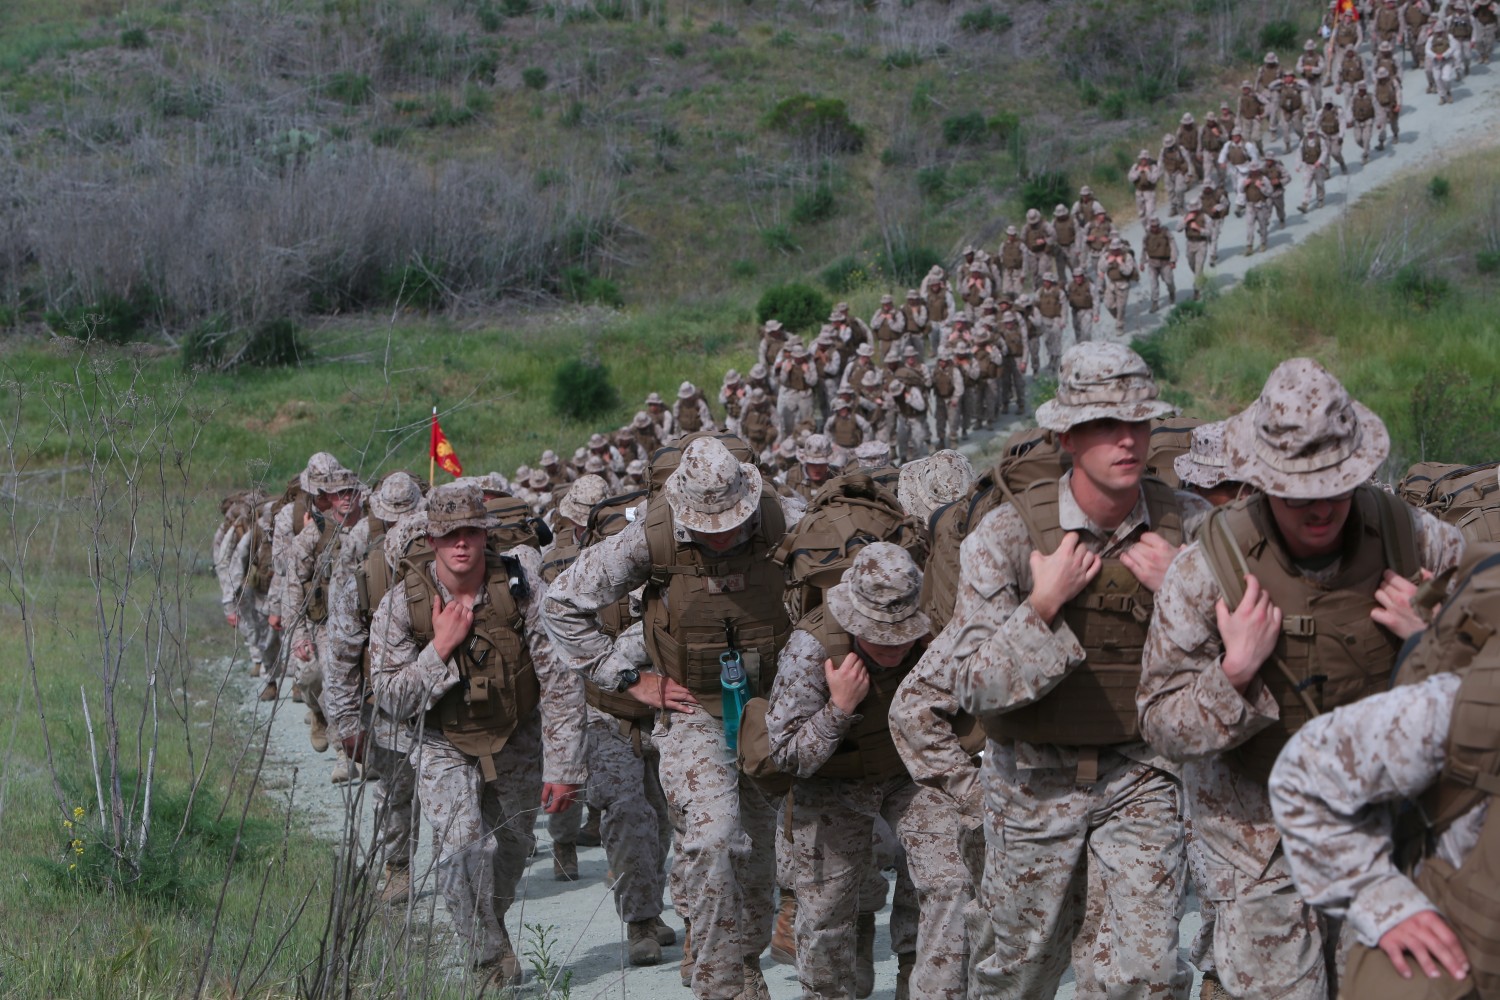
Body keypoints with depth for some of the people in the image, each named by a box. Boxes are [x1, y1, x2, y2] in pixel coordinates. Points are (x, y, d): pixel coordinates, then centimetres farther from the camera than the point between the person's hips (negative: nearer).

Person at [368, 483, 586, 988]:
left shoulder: (523, 589, -19)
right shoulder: (402, 604, -17)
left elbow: (561, 683, -14)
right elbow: (390, 698, -16)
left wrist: (563, 768, -14)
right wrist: (441, 647, -28)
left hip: (518, 742, 1)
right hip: (445, 745, -1)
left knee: (513, 848, 15)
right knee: (462, 851, -20)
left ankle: (489, 923, 45)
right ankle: (494, 964, -4)